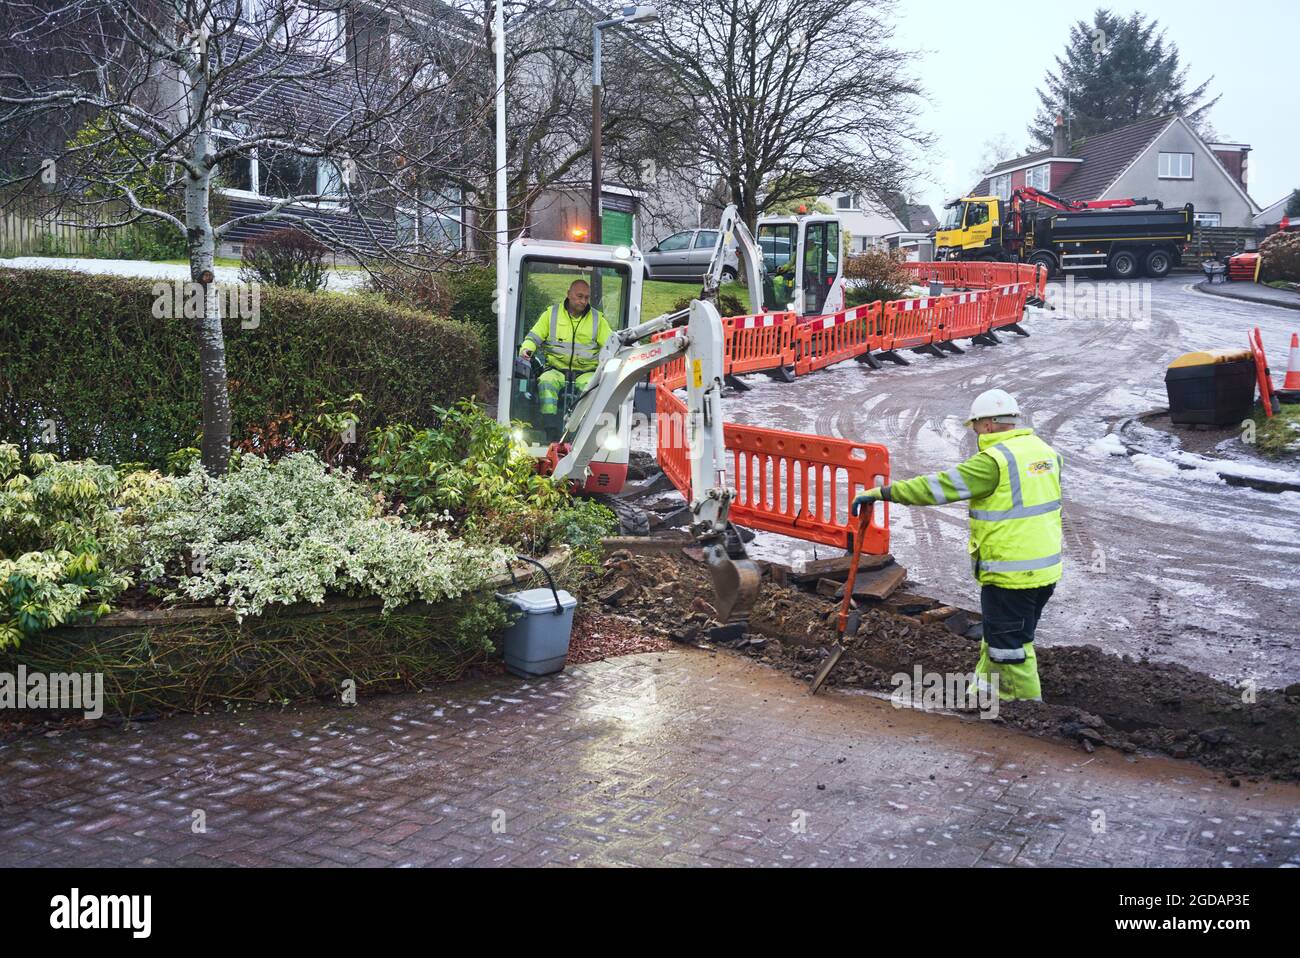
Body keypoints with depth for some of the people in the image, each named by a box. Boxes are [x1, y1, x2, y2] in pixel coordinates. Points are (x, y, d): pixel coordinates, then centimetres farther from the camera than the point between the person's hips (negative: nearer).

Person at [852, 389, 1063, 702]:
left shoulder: (994, 460, -18)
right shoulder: (1045, 450, 8)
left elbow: (939, 487, -20)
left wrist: (882, 493, -15)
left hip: (1011, 574, -9)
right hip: (1047, 568, 9)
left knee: (1010, 647, 5)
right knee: (996, 639, 21)